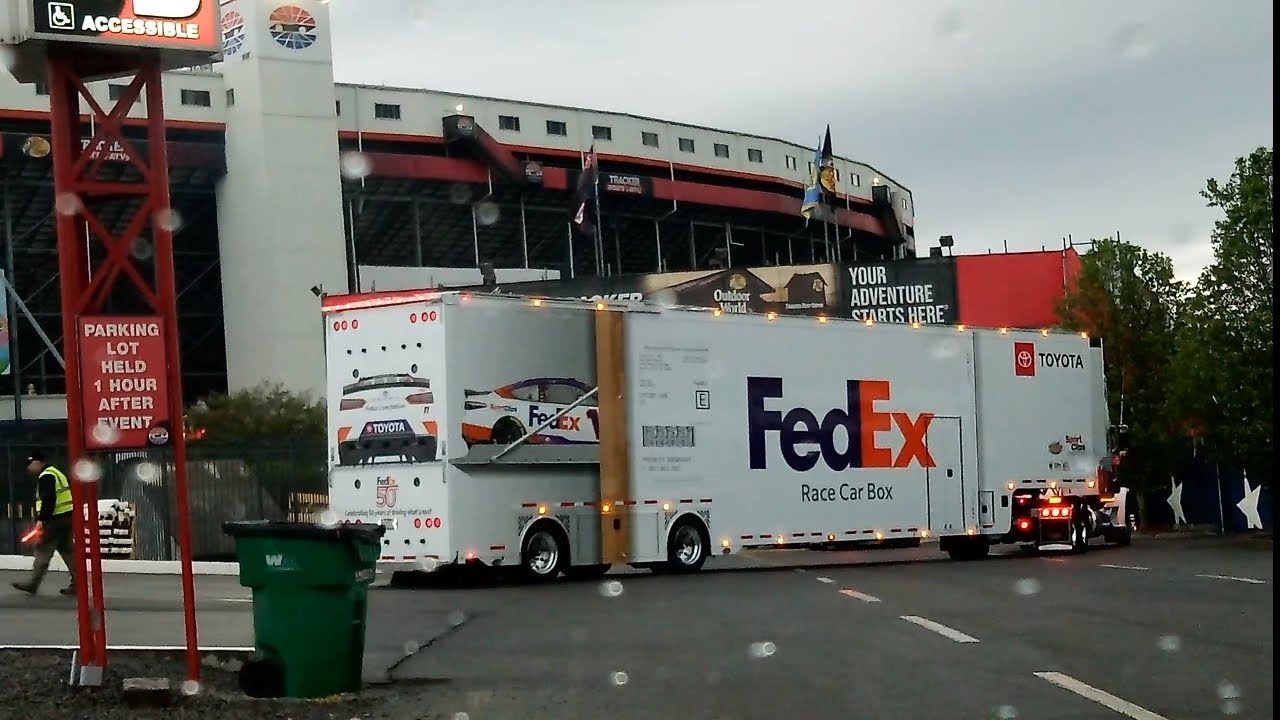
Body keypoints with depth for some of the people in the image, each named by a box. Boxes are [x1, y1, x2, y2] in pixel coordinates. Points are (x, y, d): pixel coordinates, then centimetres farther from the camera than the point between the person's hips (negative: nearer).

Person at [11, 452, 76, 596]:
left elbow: (48, 500, -22)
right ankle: (77, 583, 7)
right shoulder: (56, 473, 20)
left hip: (56, 520, -10)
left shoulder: (46, 477, -12)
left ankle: (33, 583, 1)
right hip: (67, 518, 10)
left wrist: (41, 519, -18)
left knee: (43, 549, -3)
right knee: (66, 550, 10)